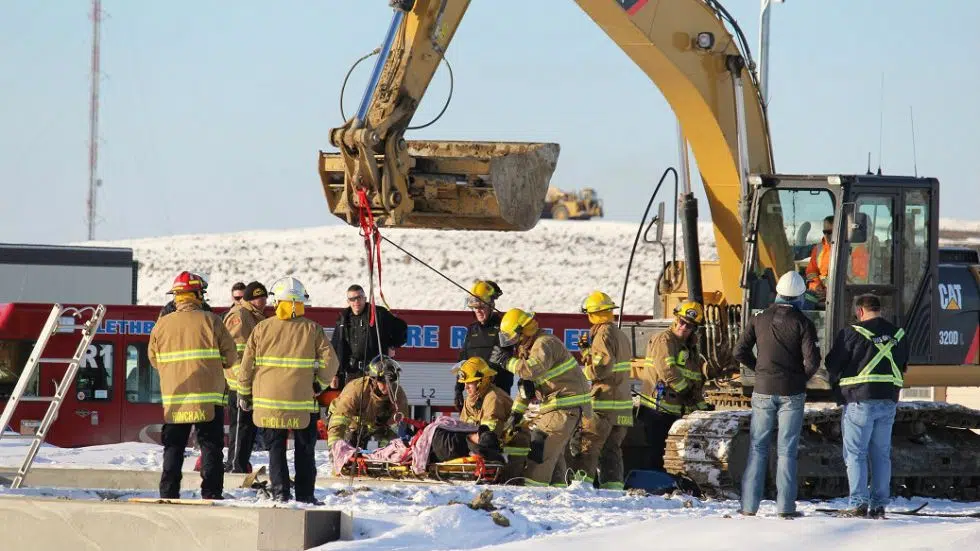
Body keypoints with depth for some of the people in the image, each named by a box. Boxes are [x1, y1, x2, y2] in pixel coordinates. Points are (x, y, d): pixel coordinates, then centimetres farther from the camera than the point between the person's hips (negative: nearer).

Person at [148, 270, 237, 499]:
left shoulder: (162, 324, 1)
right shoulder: (210, 321, -7)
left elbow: (154, 359, 10)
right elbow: (230, 356, -3)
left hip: (174, 399, 2)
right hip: (208, 398, -2)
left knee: (173, 448, 10)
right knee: (211, 446, 4)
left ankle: (168, 494, 6)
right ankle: (211, 494, -2)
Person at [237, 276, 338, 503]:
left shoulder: (262, 328, 0)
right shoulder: (312, 329, -2)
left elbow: (247, 364, 3)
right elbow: (330, 362, -4)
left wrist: (244, 393, 14)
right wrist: (319, 383, 13)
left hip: (269, 400, 0)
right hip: (303, 401, 0)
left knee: (276, 448, 8)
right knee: (304, 450, 10)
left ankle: (279, 491, -1)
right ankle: (304, 494, 9)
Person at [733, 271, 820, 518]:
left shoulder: (759, 319, 2)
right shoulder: (803, 323, -7)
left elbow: (740, 352, 2)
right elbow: (812, 361, -13)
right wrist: (803, 377, 7)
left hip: (763, 391, 2)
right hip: (792, 394, -2)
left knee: (757, 449, 7)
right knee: (787, 451, 1)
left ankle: (749, 505, 4)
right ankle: (785, 505, -3)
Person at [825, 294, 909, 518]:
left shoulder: (852, 333, -9)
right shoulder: (899, 335, 8)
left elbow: (832, 364, -2)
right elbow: (903, 366, 18)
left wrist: (839, 383, 17)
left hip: (859, 400, -5)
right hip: (889, 400, 5)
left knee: (855, 453, 0)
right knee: (881, 454, 10)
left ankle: (858, 504, -8)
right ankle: (879, 505, 9)